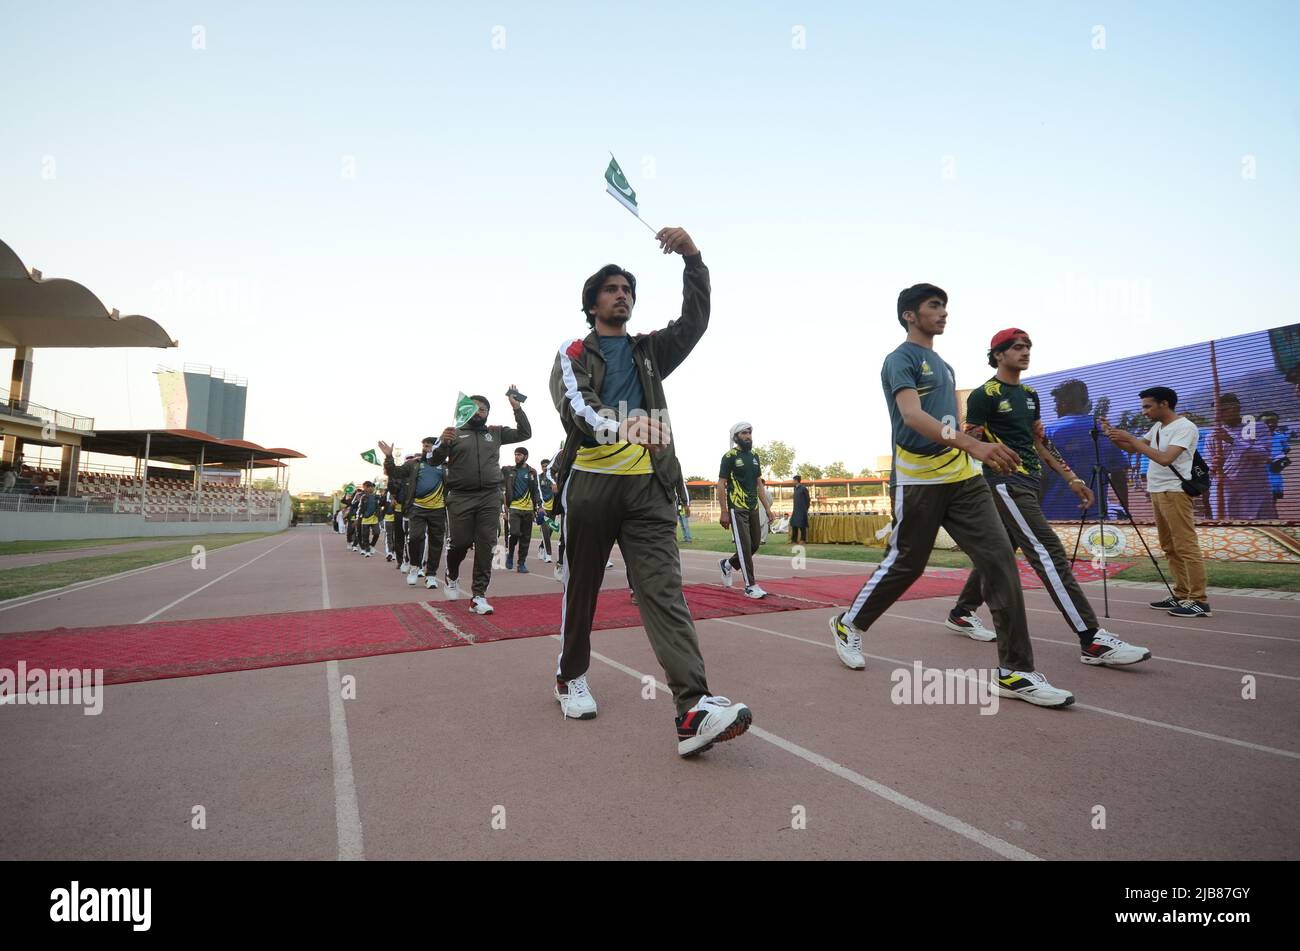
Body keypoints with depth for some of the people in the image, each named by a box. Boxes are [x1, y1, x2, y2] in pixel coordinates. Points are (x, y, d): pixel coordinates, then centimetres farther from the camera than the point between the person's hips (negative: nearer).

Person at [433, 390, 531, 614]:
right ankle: (452, 575, 34)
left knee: (485, 546, -1)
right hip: (461, 497, -1)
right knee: (460, 543, 1)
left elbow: (525, 433, 11)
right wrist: (443, 443, -19)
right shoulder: (454, 432, 7)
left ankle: (478, 595, 4)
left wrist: (516, 407, 3)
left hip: (490, 498, 2)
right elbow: (435, 461, 1)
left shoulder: (496, 432, 13)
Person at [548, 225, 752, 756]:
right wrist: (617, 425, -35)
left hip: (647, 485, 2)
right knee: (581, 588, 9)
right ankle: (571, 677, 32)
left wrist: (692, 258, -4)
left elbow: (695, 321, 9)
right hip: (590, 482, -2)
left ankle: (693, 709, -18)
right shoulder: (573, 354, 9)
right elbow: (574, 404, -12)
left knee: (664, 589, -10)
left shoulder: (650, 351, 23)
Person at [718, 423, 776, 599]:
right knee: (744, 546, -6)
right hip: (737, 508, -7)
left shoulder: (754, 456, 14)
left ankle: (727, 564, 32)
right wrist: (723, 512, -14)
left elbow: (759, 485, 17)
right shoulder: (730, 457, -7)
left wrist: (768, 509, 13)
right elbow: (721, 485, -9)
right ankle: (750, 586, 3)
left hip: (753, 507, 7)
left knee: (755, 544, 10)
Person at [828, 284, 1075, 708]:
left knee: (1000, 558, -5)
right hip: (919, 479, -7)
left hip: (963, 476, 7)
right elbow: (912, 415, -22)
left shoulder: (944, 366, 21)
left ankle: (1015, 671, 0)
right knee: (904, 565, 2)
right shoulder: (901, 359, -5)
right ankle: (848, 624, 26)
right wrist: (973, 444, -35)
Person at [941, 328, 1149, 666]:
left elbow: (1040, 442, 22)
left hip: (1030, 483, 9)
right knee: (1049, 551, -14)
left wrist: (1072, 478, 17)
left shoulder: (1029, 394, 18)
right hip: (1005, 483, -9)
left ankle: (961, 613, 27)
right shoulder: (984, 395, -7)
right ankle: (1093, 641, -13)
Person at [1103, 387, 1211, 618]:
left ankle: (1199, 601, -6)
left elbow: (1164, 459, -22)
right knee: (1170, 547, 11)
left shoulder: (1185, 427, -11)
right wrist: (1116, 437, 1)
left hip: (1175, 493, -9)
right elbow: (1132, 448, 20)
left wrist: (1130, 438, -21)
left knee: (1186, 547, -8)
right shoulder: (1157, 427, 15)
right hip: (1157, 492, 9)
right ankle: (1182, 595, 17)